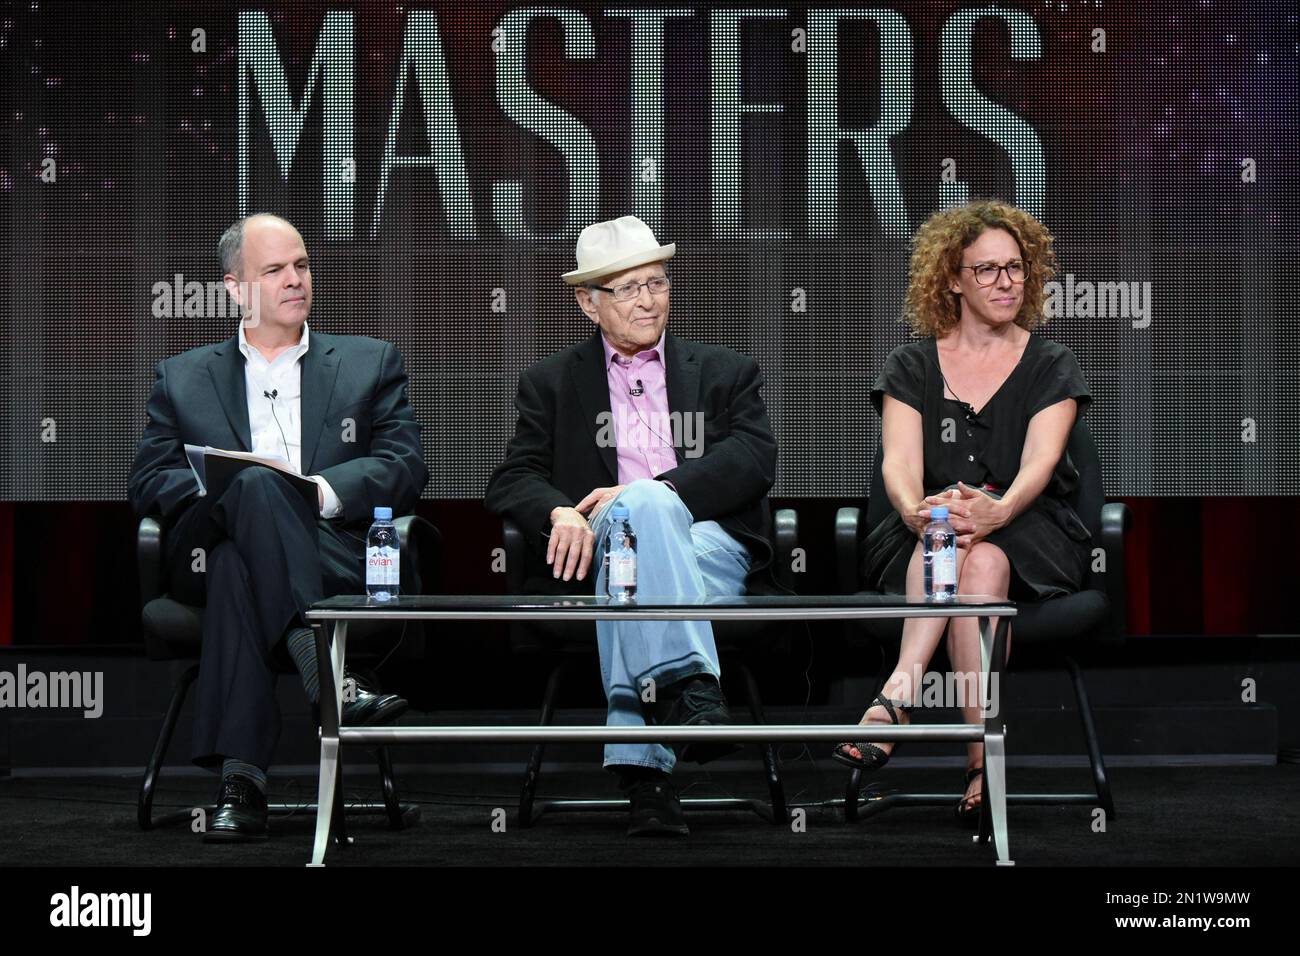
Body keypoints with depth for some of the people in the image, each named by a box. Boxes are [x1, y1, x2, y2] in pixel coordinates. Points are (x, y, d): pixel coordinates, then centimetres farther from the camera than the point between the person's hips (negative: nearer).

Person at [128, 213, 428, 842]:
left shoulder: (370, 363, 22)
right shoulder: (182, 378, 24)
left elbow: (405, 468, 9)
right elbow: (147, 484, 13)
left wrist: (322, 490, -11)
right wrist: (228, 488, -9)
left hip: (335, 552, 0)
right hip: (212, 548, 1)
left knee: (235, 573, -38)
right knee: (257, 485, -37)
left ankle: (241, 778, -51)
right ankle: (325, 673, -53)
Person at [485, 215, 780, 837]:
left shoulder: (727, 374, 23)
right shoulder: (550, 383, 24)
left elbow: (754, 460, 4)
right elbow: (512, 480, 10)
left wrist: (649, 492, -12)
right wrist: (561, 512, -16)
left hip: (711, 546, 0)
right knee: (642, 508, -38)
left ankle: (640, 765, -55)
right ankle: (691, 692, -56)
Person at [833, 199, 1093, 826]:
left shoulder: (1051, 367, 9)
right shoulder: (912, 367, 11)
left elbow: (1039, 462, -8)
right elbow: (899, 461, -4)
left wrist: (996, 511, -32)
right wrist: (916, 510, -30)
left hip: (1031, 537, 0)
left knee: (981, 556, -35)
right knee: (946, 534, -35)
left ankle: (897, 695, -44)